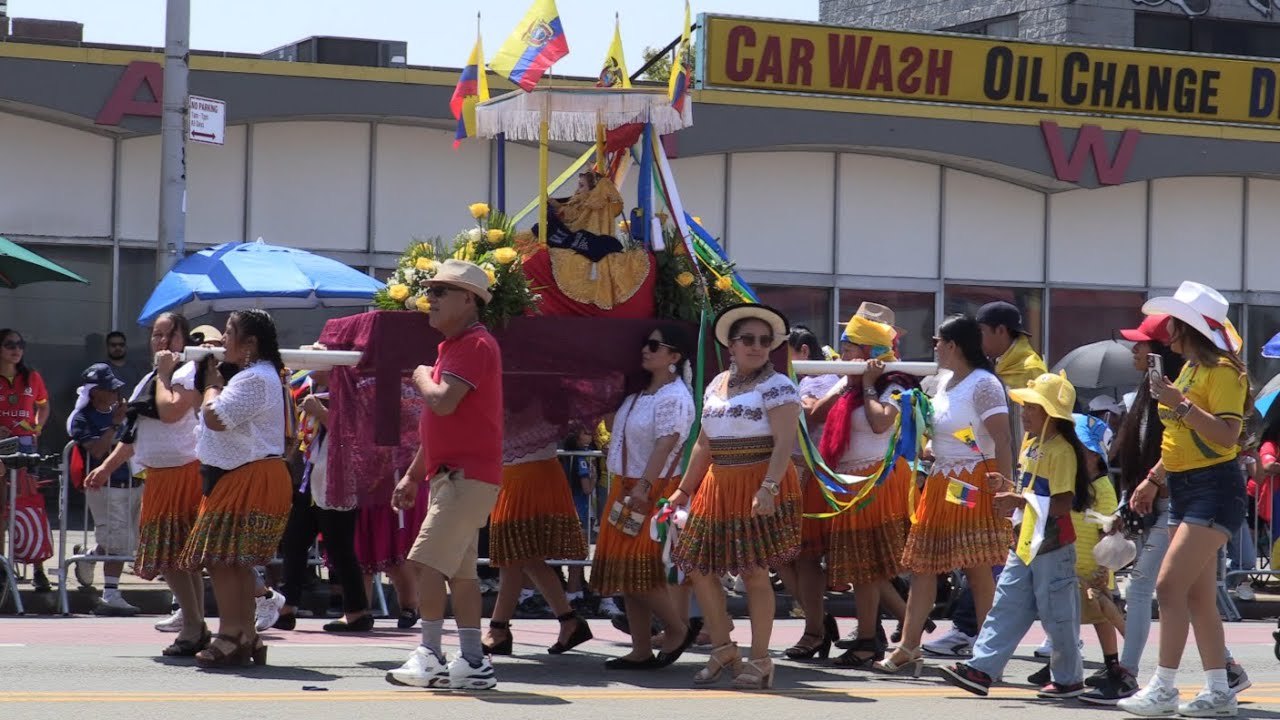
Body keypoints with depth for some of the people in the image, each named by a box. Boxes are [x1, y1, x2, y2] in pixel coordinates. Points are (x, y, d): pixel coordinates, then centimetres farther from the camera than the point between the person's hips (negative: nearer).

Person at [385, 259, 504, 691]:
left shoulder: (475, 345, -14)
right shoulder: (452, 346, 19)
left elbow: (443, 402, -27)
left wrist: (423, 377, -6)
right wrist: (413, 476, 23)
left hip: (466, 477, -11)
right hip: (451, 475, 11)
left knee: (429, 562, -13)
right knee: (459, 571, 9)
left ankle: (430, 657, -10)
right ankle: (472, 663, 11)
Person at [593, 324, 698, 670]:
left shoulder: (673, 397, -14)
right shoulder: (640, 394, 14)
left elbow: (664, 447, -21)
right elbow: (624, 440, 24)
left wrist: (643, 487, -26)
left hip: (654, 490, -9)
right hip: (626, 487, 9)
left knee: (639, 569, -11)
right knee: (628, 574, 8)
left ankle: (679, 628, 6)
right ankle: (641, 650, 11)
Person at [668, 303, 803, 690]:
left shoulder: (777, 386, -6)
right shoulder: (717, 385, 15)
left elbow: (784, 443, -16)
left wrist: (768, 488, -27)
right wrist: (685, 488, 22)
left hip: (758, 489, -7)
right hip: (718, 486, 7)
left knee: (754, 571, -6)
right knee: (700, 567, 5)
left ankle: (760, 659, 4)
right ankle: (723, 649, 19)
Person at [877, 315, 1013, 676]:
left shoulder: (983, 385, -12)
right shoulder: (944, 380, 14)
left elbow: (1002, 441, -19)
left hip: (974, 484, -9)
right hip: (941, 483, 9)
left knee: (979, 569, -7)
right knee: (922, 566, 7)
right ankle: (908, 649, 10)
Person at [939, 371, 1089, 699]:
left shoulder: (1062, 451, -16)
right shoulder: (1031, 444, 13)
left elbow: (1063, 503, -22)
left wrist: (1020, 501, -25)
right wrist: (1007, 486, 7)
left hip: (1053, 546, -9)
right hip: (1025, 543, 9)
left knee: (1056, 612, 1)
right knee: (1007, 606, 6)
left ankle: (1069, 678, 13)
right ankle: (981, 668, 4)